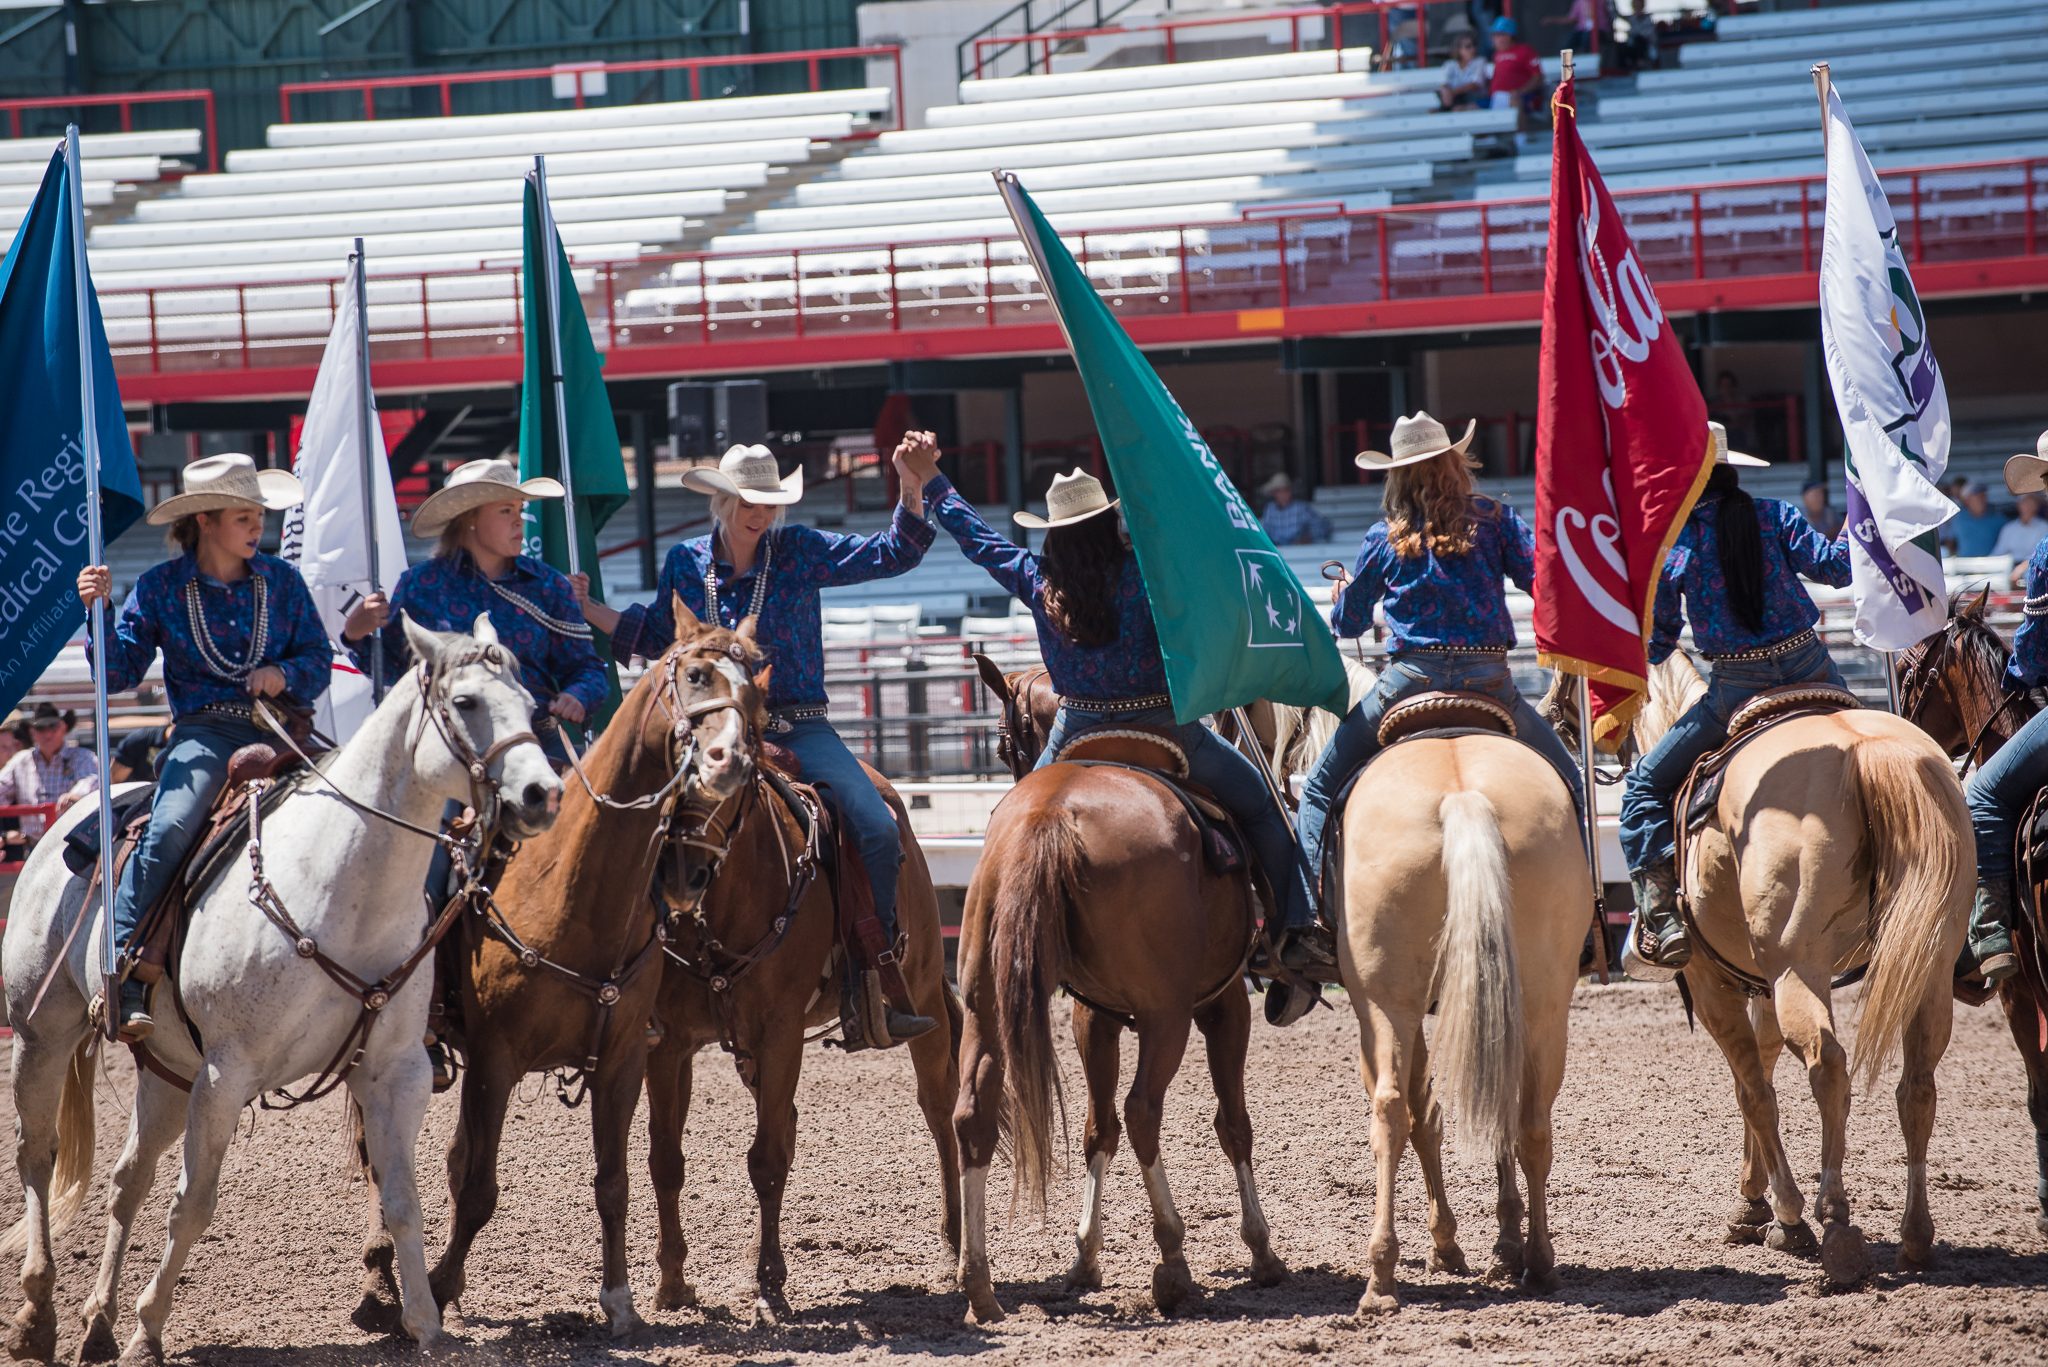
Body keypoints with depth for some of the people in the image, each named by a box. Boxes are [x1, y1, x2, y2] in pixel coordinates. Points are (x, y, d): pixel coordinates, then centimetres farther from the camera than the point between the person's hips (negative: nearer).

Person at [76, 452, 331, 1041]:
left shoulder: (281, 580, 11)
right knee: (169, 828, -30)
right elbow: (118, 672, 2)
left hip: (279, 731, 3)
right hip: (206, 733, -3)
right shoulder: (162, 587, 5)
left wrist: (285, 674, -8)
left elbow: (318, 659, 13)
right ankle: (124, 976, -30)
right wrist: (97, 612, -13)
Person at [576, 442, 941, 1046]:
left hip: (799, 729, -1)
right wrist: (586, 610, 15)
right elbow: (652, 635, 23)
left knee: (879, 829, -21)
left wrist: (912, 493, -13)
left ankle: (874, 985, -13)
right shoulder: (685, 564, 9)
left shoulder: (801, 552, 5)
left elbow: (891, 554, 1)